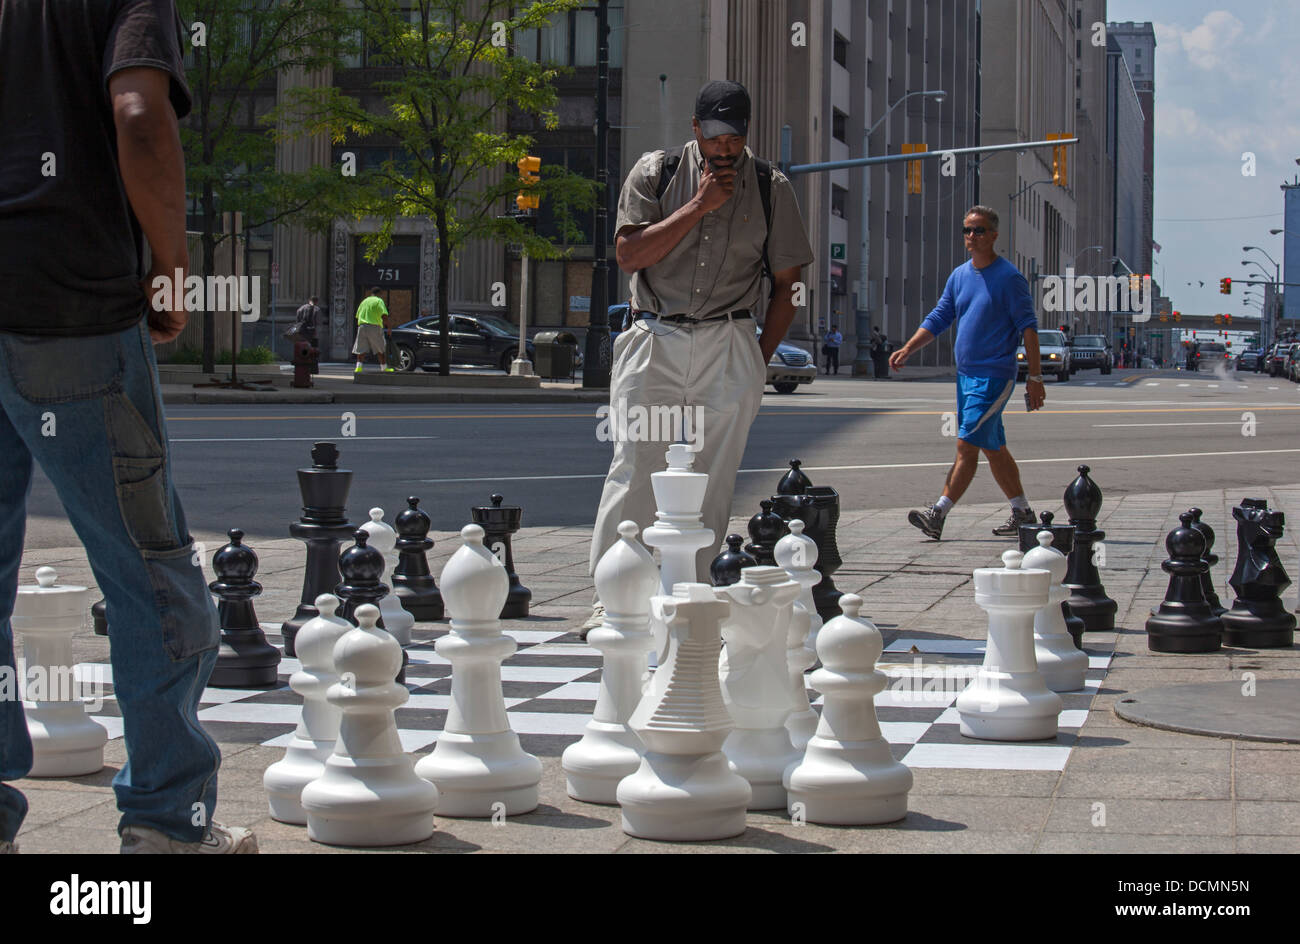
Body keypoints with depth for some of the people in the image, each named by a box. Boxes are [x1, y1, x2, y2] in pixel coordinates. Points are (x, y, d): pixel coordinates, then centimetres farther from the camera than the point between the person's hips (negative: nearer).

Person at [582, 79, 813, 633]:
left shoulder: (770, 187, 8)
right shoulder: (655, 172, 4)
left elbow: (785, 284, 12)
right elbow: (628, 254, -7)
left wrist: (759, 361, 6)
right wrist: (699, 205, -11)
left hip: (729, 347, 1)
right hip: (654, 343, -1)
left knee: (711, 483, -1)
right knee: (633, 473, -9)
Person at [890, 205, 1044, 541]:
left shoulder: (1009, 278, -9)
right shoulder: (959, 275, 12)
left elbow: (1028, 326, -10)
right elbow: (938, 318, 14)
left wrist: (1035, 377, -14)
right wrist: (907, 349, 0)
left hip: (995, 376, -8)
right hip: (965, 374, 8)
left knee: (967, 445, -13)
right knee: (993, 448, 12)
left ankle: (938, 514, -17)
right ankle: (1022, 513, 22)